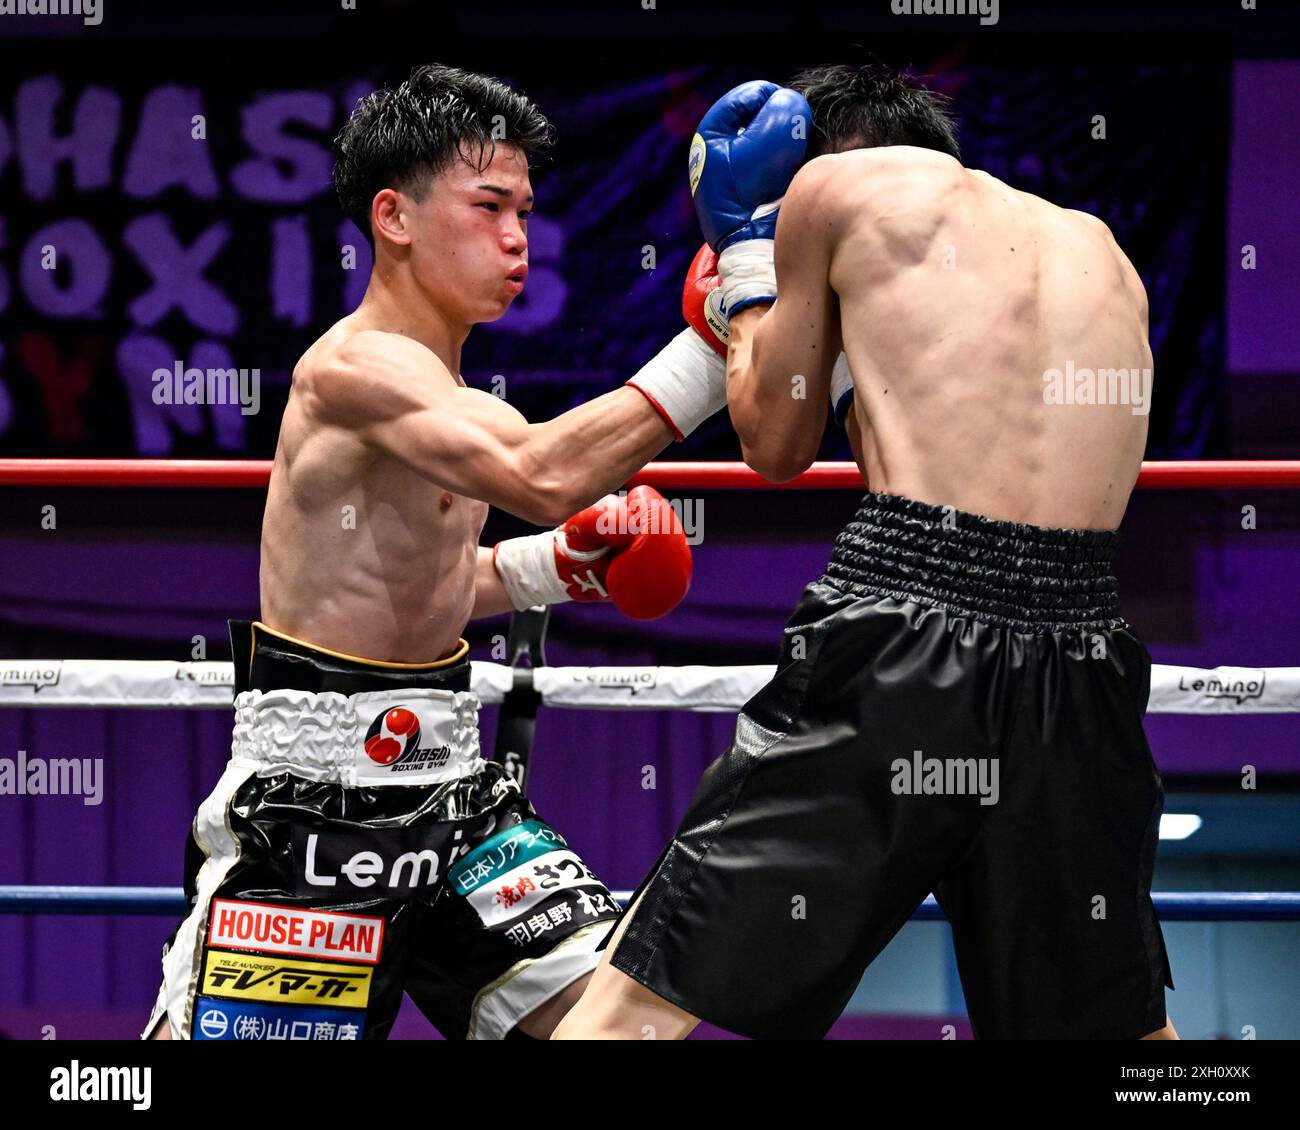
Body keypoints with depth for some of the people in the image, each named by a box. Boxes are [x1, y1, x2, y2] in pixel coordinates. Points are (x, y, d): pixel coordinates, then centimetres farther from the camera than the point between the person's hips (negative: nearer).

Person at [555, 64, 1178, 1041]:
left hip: (904, 634, -4)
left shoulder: (837, 184, 10)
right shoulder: (1100, 253, 24)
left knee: (635, 1008, 0)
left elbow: (775, 445, 18)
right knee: (1116, 1023, 22)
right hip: (1080, 651, 5)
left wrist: (746, 247, 31)